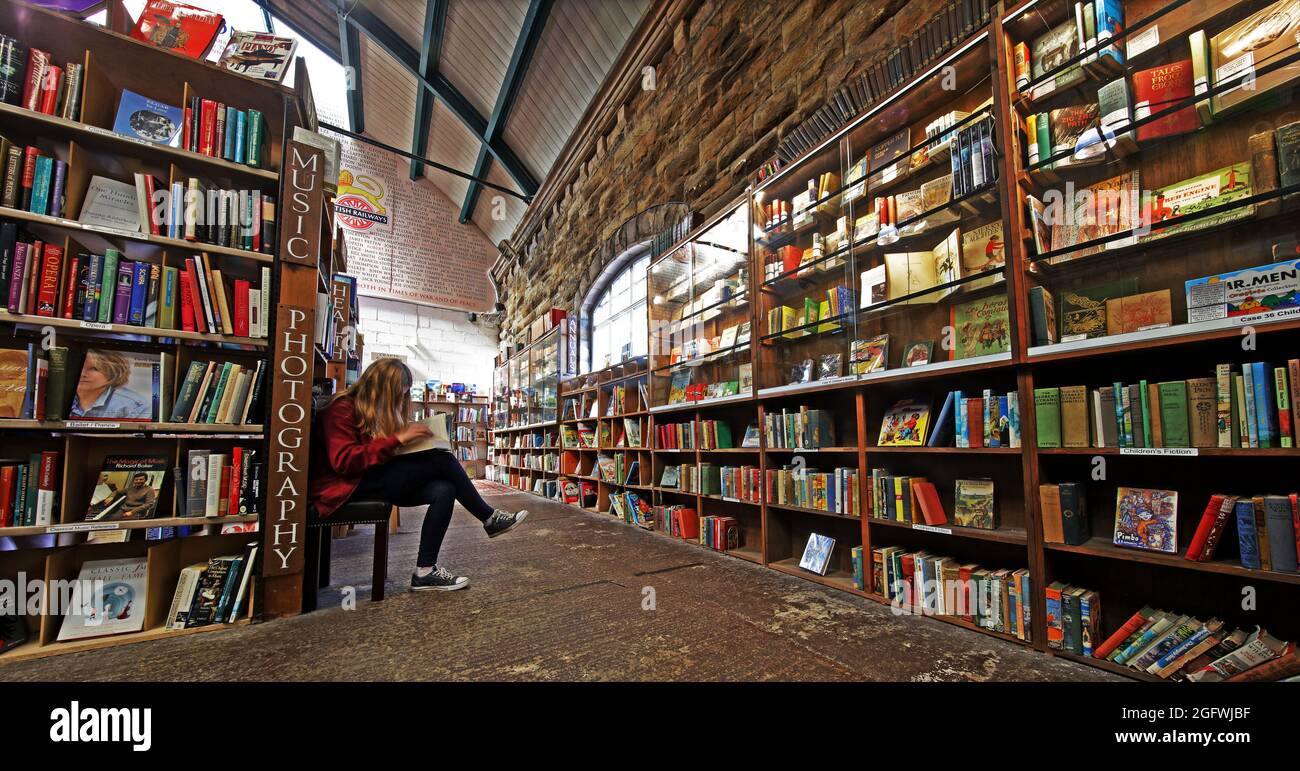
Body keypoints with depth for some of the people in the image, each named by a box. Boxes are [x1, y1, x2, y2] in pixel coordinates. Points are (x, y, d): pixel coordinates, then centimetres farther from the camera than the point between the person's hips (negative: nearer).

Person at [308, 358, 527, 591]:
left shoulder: (379, 411, 16)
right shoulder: (342, 409, -10)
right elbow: (343, 461, -23)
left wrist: (410, 440, -6)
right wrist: (397, 439, -25)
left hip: (375, 480, 8)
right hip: (348, 487, -8)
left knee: (444, 490, -20)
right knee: (442, 461, -22)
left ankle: (425, 571, -19)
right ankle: (489, 518, -8)